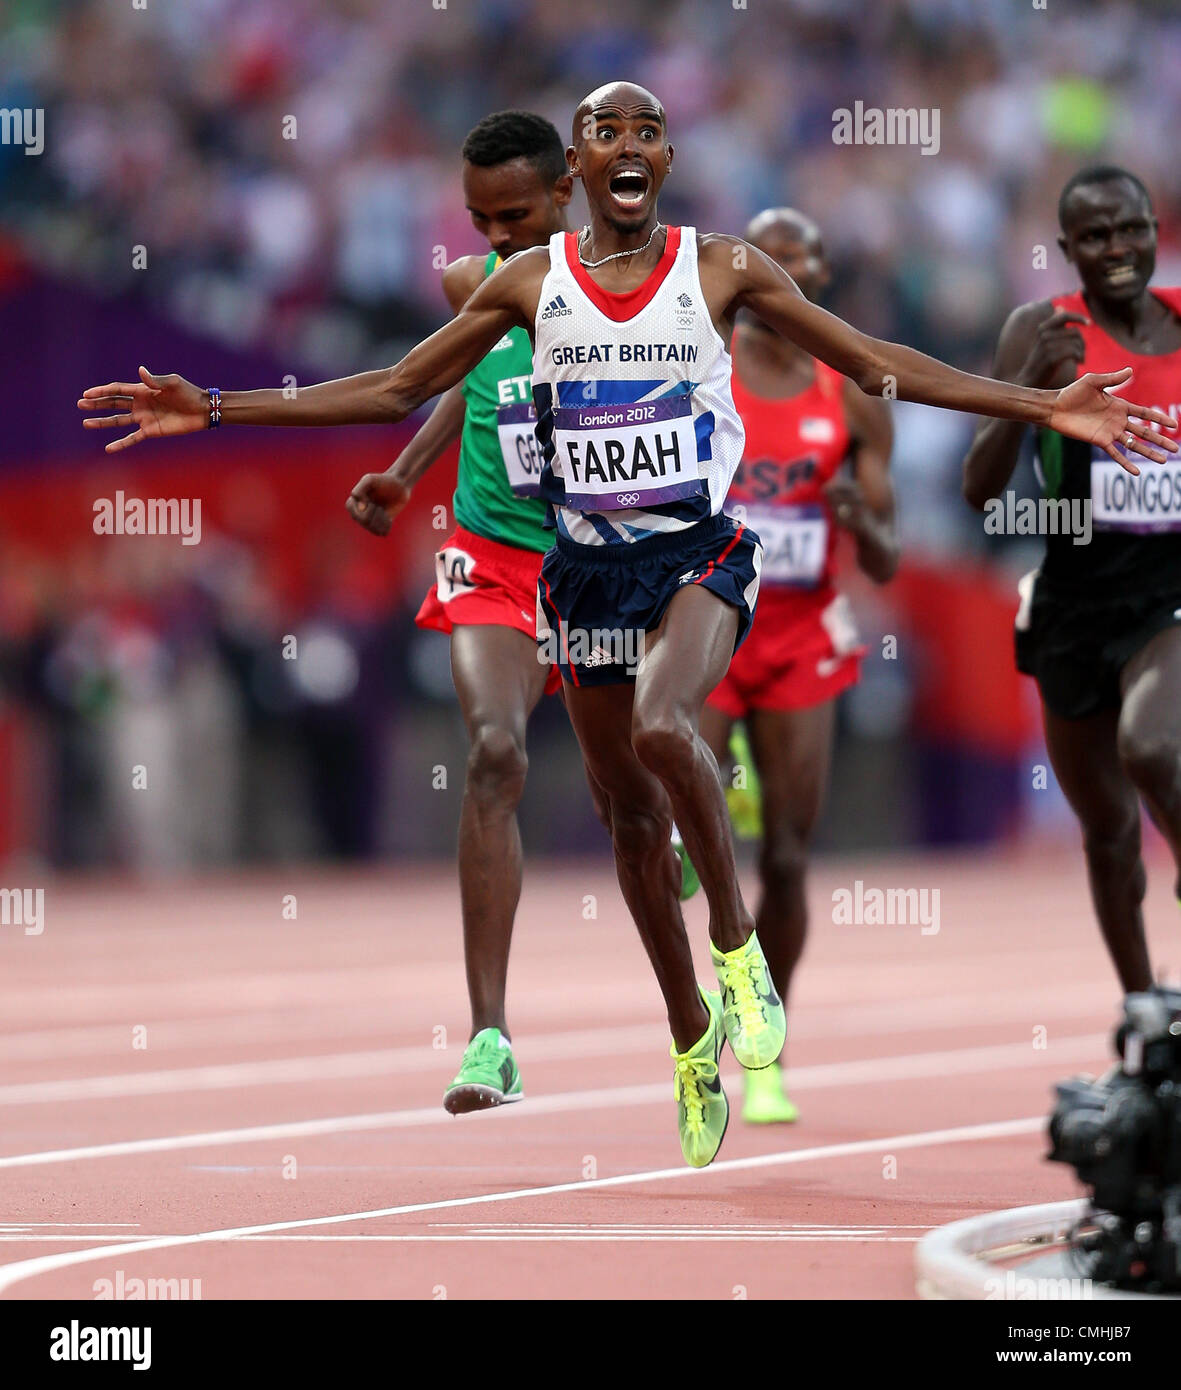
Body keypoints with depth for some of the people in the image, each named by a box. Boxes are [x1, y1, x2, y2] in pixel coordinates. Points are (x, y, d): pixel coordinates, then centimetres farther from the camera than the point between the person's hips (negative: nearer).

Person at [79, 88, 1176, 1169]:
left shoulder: (721, 268, -1)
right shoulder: (530, 282, 3)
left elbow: (873, 364, 2)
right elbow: (396, 390, 9)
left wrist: (1042, 409, -6)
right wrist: (214, 409, 4)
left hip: (699, 552, -3)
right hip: (587, 566, 3)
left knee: (662, 727, -33)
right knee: (630, 810, 9)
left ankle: (738, 944, -13)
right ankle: (692, 1038, 26)